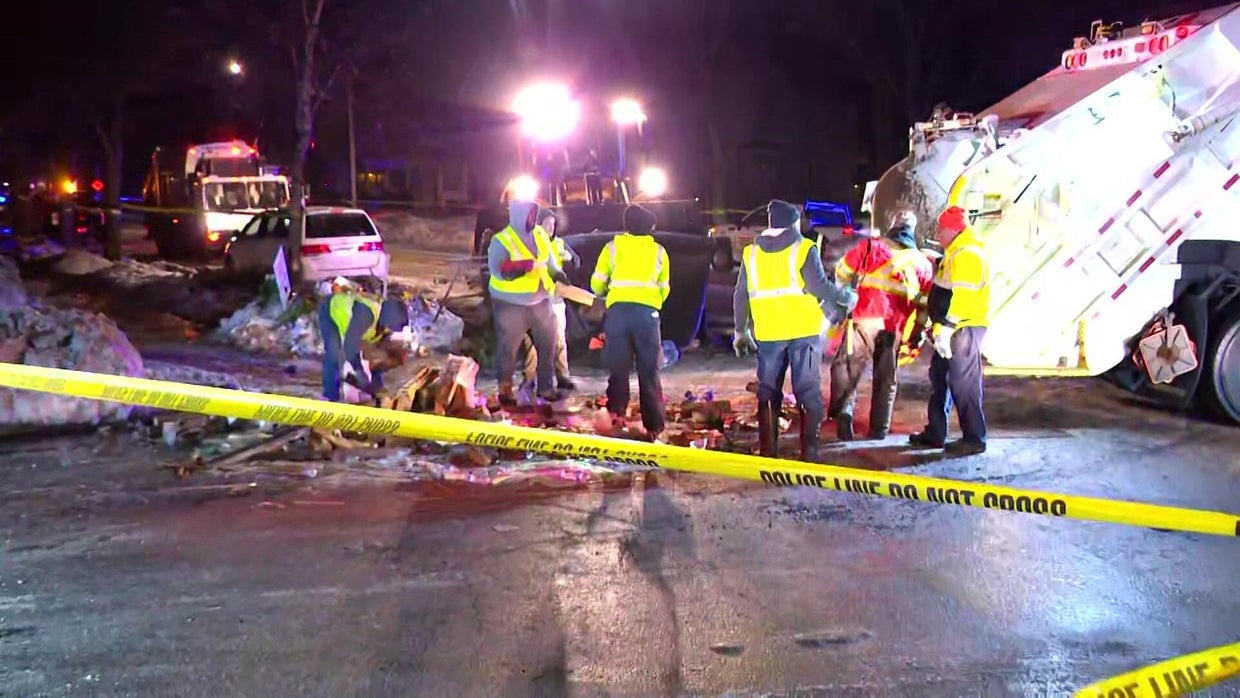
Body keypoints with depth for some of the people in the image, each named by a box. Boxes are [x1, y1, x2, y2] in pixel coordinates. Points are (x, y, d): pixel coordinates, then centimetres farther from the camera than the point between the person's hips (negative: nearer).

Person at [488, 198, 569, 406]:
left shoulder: (540, 235, 7)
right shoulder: (501, 241, -12)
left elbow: (549, 258, 18)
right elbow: (495, 269, -22)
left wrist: (557, 273, -2)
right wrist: (513, 269, -38)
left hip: (540, 300, 6)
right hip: (511, 304, -6)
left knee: (547, 344, 9)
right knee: (508, 347, 1)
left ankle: (545, 387, 22)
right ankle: (505, 391, 12)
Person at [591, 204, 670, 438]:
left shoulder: (613, 247, 11)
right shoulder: (659, 251, 16)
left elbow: (597, 284, 10)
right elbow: (664, 289, 17)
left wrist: (605, 293, 31)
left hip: (618, 310, -1)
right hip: (648, 312, 1)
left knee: (618, 366, 8)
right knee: (649, 371, 6)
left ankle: (616, 411, -6)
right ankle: (653, 425, 7)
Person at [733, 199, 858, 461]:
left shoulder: (751, 253, 6)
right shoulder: (804, 249, -6)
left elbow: (740, 296, 8)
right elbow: (820, 286, -15)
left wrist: (741, 330, 18)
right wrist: (847, 297, 1)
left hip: (768, 334, 3)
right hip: (804, 331, -3)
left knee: (768, 392, 13)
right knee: (808, 392, 4)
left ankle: (767, 449, 15)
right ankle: (809, 450, 2)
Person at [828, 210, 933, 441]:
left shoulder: (871, 246, 2)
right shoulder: (923, 263, 14)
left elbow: (843, 271, 5)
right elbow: (925, 303, 17)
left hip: (865, 318, -3)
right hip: (894, 327, 3)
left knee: (846, 367, 1)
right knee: (886, 378, 13)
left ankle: (843, 411, -19)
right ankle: (879, 429, 16)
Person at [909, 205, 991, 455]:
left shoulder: (967, 254, -18)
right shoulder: (955, 253, 18)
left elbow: (962, 296, -25)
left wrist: (946, 328, -27)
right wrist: (938, 324, 22)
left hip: (964, 329, -11)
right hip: (952, 329, 11)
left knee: (964, 383, -8)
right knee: (940, 378, 15)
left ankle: (974, 439, -2)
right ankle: (934, 433, 23)